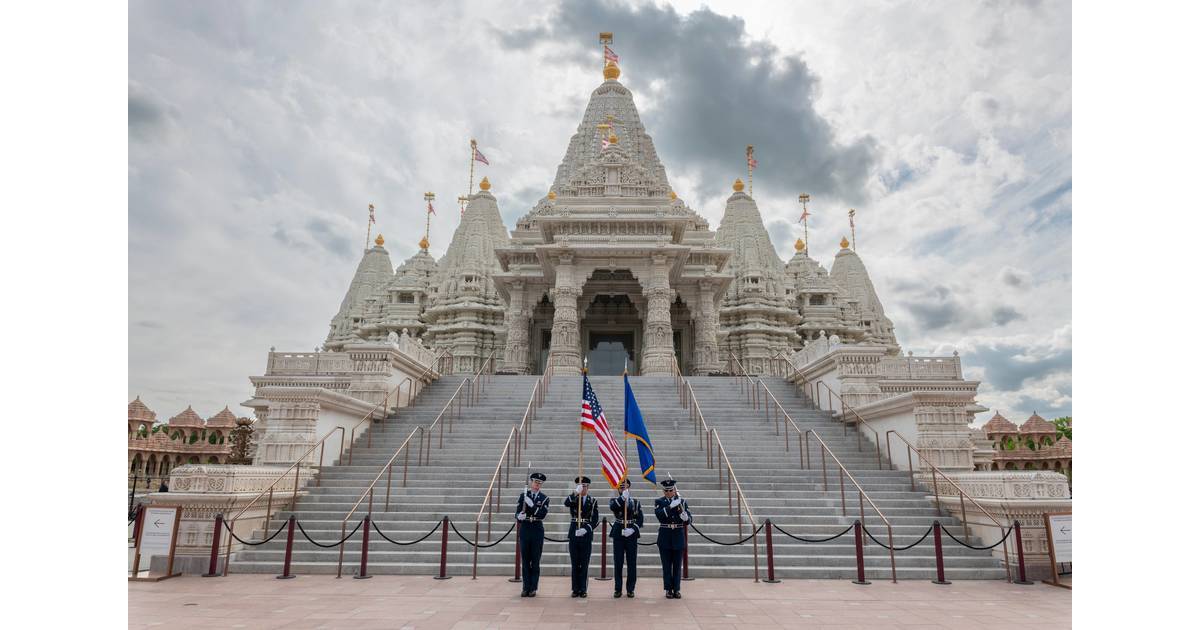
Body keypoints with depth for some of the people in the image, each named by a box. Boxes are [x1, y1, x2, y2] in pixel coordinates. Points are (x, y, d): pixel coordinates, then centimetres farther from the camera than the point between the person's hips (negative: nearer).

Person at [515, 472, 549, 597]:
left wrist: (531, 504, -20)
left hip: (537, 530, -1)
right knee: (525, 560, 5)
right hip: (525, 529, 1)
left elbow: (542, 514, -12)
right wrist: (520, 517, -25)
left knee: (535, 560, 2)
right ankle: (525, 587, 11)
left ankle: (533, 588, 8)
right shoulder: (523, 496, 4)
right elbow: (518, 513, -3)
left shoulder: (544, 499, 2)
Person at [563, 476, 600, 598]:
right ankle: (575, 589, 11)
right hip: (573, 533, 0)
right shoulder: (573, 499, 4)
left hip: (586, 534, 0)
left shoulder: (592, 501, 5)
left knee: (584, 563, 3)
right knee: (575, 563, 5)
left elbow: (595, 518, -1)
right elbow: (565, 503, -20)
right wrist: (576, 493, -34)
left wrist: (587, 528, -15)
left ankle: (583, 589, 10)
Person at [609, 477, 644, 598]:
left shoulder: (636, 502, 8)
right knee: (618, 562, 2)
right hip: (618, 535, -1)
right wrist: (622, 497, -33)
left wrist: (632, 529, -14)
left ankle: (630, 589, 12)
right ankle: (617, 589, 11)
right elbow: (612, 507, -21)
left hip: (631, 535, 1)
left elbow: (640, 519, 1)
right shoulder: (615, 501, 4)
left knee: (632, 563, 3)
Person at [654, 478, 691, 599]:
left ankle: (676, 589, 16)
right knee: (667, 565, 4)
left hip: (678, 536, 1)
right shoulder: (659, 502, 0)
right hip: (665, 537, -1)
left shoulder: (682, 501, 3)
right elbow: (659, 514, -20)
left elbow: (689, 520, -4)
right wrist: (671, 506, -30)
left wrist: (685, 517, -27)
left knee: (677, 565, 6)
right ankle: (669, 589, 14)